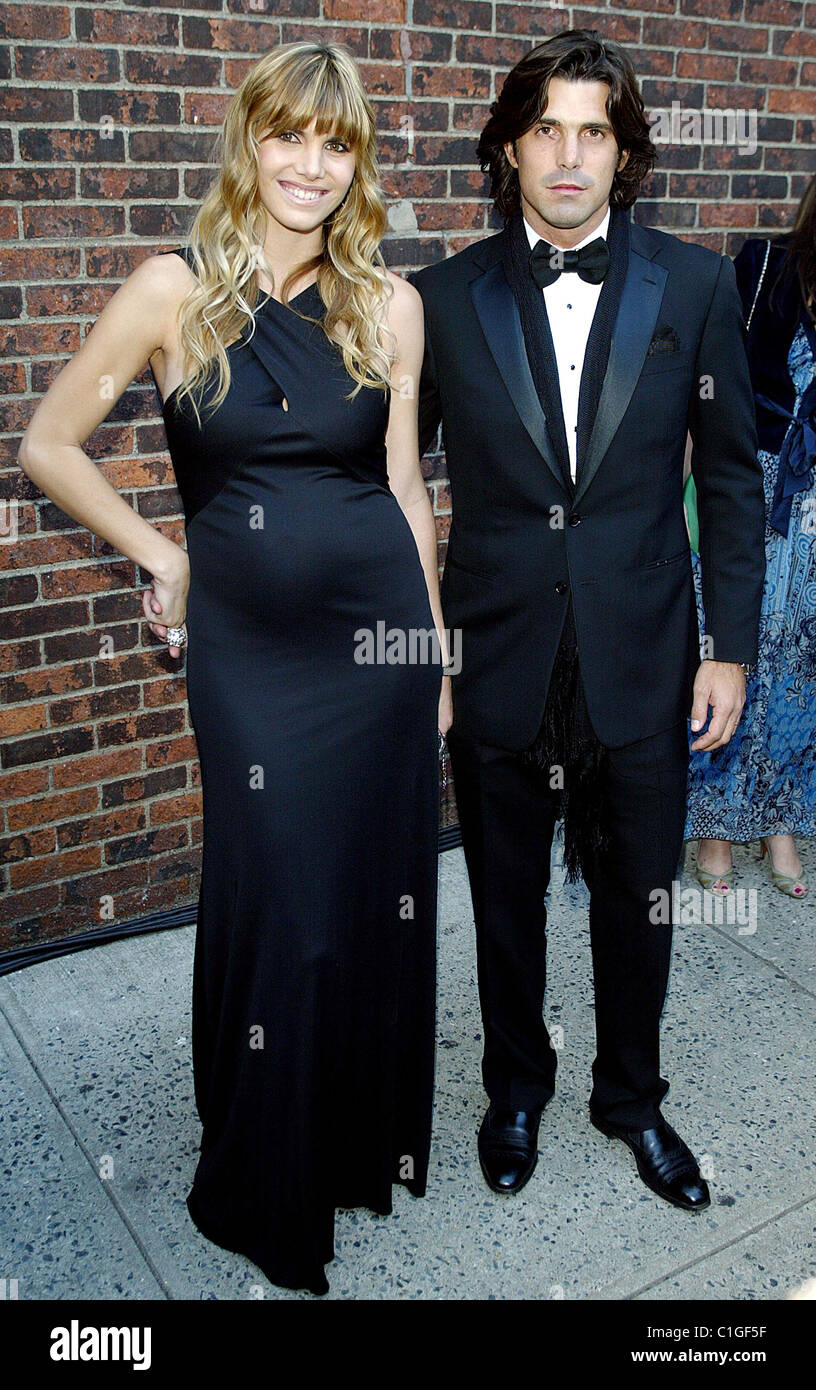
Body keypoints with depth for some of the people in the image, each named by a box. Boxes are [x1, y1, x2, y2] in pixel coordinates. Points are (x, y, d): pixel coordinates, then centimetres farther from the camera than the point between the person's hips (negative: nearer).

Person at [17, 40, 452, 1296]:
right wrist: (159, 559, 2)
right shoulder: (175, 289, -3)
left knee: (379, 889, 11)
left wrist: (437, 647, 9)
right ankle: (260, 1187, 31)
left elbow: (404, 486, 8)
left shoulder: (389, 304, 4)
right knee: (274, 899, 5)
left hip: (380, 626, 2)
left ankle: (370, 1140, 38)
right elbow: (49, 448, 3)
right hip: (244, 639, -2)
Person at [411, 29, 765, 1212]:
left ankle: (631, 1095, 41)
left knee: (638, 902, 15)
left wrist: (731, 647, -1)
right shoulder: (446, 298, -1)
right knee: (505, 902, 16)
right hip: (497, 662, 0)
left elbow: (731, 475, 3)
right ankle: (517, 1088, 42)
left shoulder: (694, 285, 0)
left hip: (643, 665, 0)